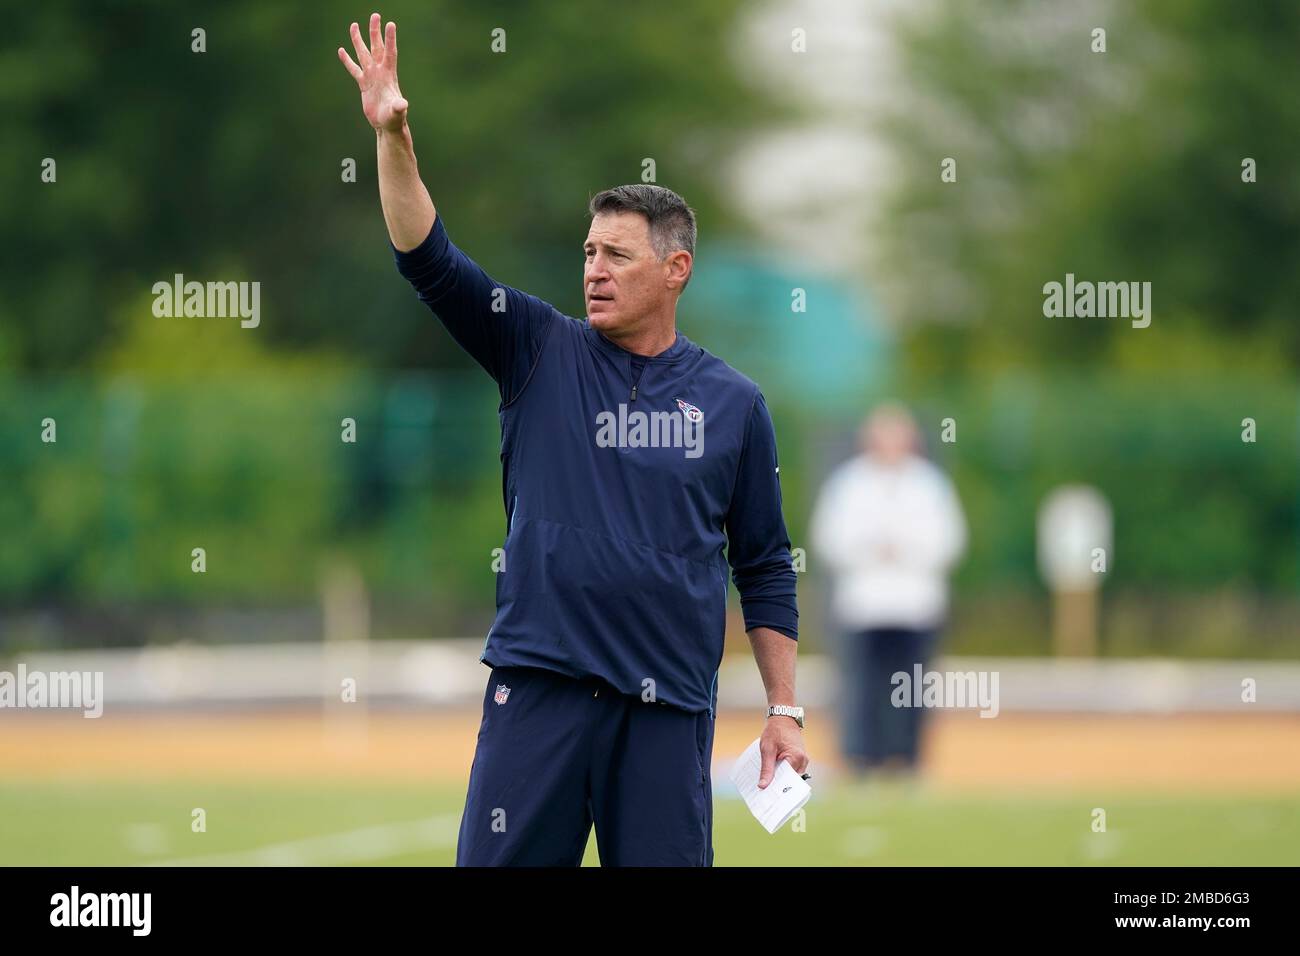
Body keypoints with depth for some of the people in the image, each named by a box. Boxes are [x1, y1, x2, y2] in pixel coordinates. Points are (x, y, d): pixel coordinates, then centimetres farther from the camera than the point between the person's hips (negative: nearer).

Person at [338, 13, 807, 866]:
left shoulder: (734, 403, 7)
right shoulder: (543, 354, 7)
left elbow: (765, 569, 11)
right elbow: (430, 261, -4)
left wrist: (785, 710, 6)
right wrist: (393, 137, -17)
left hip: (670, 705, 0)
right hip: (538, 688, 0)